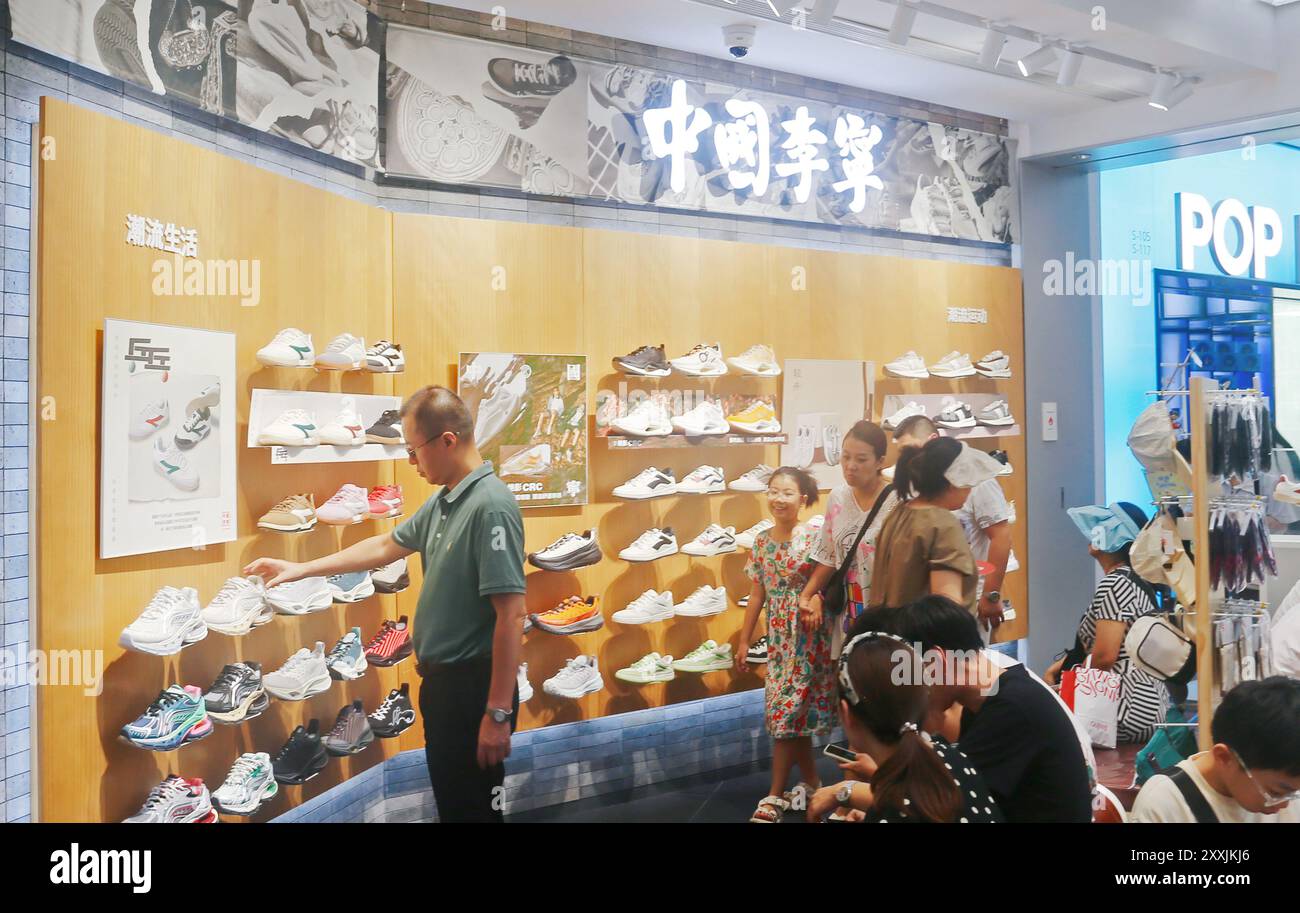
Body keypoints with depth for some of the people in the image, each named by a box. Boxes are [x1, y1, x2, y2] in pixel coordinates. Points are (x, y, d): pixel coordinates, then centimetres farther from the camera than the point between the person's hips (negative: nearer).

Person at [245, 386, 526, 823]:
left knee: (473, 807, 4)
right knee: (449, 802, 21)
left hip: (473, 685, -9)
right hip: (440, 680, 9)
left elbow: (511, 614, -25)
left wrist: (499, 712, -24)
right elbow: (386, 547, 21)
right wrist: (301, 569, 22)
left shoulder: (491, 505, -21)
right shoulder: (441, 503, 8)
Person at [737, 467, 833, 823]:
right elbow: (757, 594, 9)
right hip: (778, 634, 5)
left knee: (785, 710, -4)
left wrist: (816, 598, -29)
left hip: (809, 633, -5)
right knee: (796, 711, 11)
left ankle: (776, 794, 6)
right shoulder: (761, 541, 5)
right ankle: (811, 783, 27)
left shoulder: (813, 537, -11)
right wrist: (744, 641, 9)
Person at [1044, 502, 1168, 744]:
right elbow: (1093, 643, 18)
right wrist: (1058, 667, 9)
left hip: (1130, 710, -9)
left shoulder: (1114, 583, -18)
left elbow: (1105, 655, -23)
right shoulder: (1133, 579, 13)